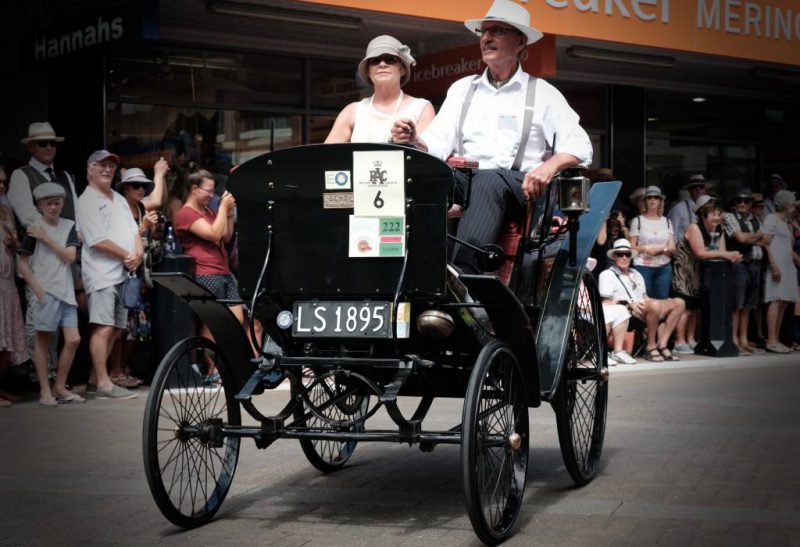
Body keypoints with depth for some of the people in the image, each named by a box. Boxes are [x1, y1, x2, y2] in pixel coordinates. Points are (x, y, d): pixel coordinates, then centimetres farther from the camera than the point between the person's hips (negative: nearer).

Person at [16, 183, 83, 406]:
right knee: (42, 340, 0)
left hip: (66, 291, 4)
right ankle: (45, 390, 6)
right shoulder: (34, 229, -3)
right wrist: (36, 288, -12)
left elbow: (70, 256, -2)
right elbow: (23, 263, -3)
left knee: (73, 339, 0)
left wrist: (47, 239, -10)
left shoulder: (68, 226, 8)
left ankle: (60, 387, 12)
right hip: (44, 291, -4)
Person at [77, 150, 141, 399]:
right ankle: (103, 383, -11)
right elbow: (98, 240, -15)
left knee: (115, 329, 10)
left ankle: (95, 377, 18)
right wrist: (128, 256, -9)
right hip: (102, 274, -9)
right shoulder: (87, 200, -6)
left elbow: (134, 231, 19)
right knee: (103, 328, -13)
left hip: (124, 273, 9)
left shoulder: (119, 199, 20)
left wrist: (138, 254, -1)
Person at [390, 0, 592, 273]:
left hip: (517, 187, -2)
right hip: (463, 181, 2)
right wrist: (415, 141, -14)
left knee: (488, 180, -37)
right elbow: (437, 145, 11)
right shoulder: (462, 88, 22)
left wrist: (550, 166, -21)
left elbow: (579, 147, 1)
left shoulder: (543, 93, 12)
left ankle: (464, 273, -50)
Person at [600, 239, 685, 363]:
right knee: (655, 305, -35)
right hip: (625, 313, -8)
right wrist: (629, 304, -19)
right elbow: (606, 304, -4)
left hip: (644, 310, 8)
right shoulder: (607, 275, 7)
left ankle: (662, 345, -17)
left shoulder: (636, 274, 31)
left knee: (678, 303, -9)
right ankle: (651, 347, -24)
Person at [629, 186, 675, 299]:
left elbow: (672, 249, 9)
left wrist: (662, 248, -11)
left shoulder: (667, 221, 13)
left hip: (664, 267, 3)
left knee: (663, 300, 0)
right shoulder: (637, 221, 3)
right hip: (643, 267, -3)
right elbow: (632, 247, 0)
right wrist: (645, 248, -18)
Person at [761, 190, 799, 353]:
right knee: (776, 301, -14)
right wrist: (773, 265, -19)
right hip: (777, 267, -9)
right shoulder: (771, 219, -2)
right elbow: (766, 243, -11)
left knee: (783, 303, 5)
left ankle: (776, 340, 7)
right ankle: (771, 341, -16)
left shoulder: (786, 223, 23)